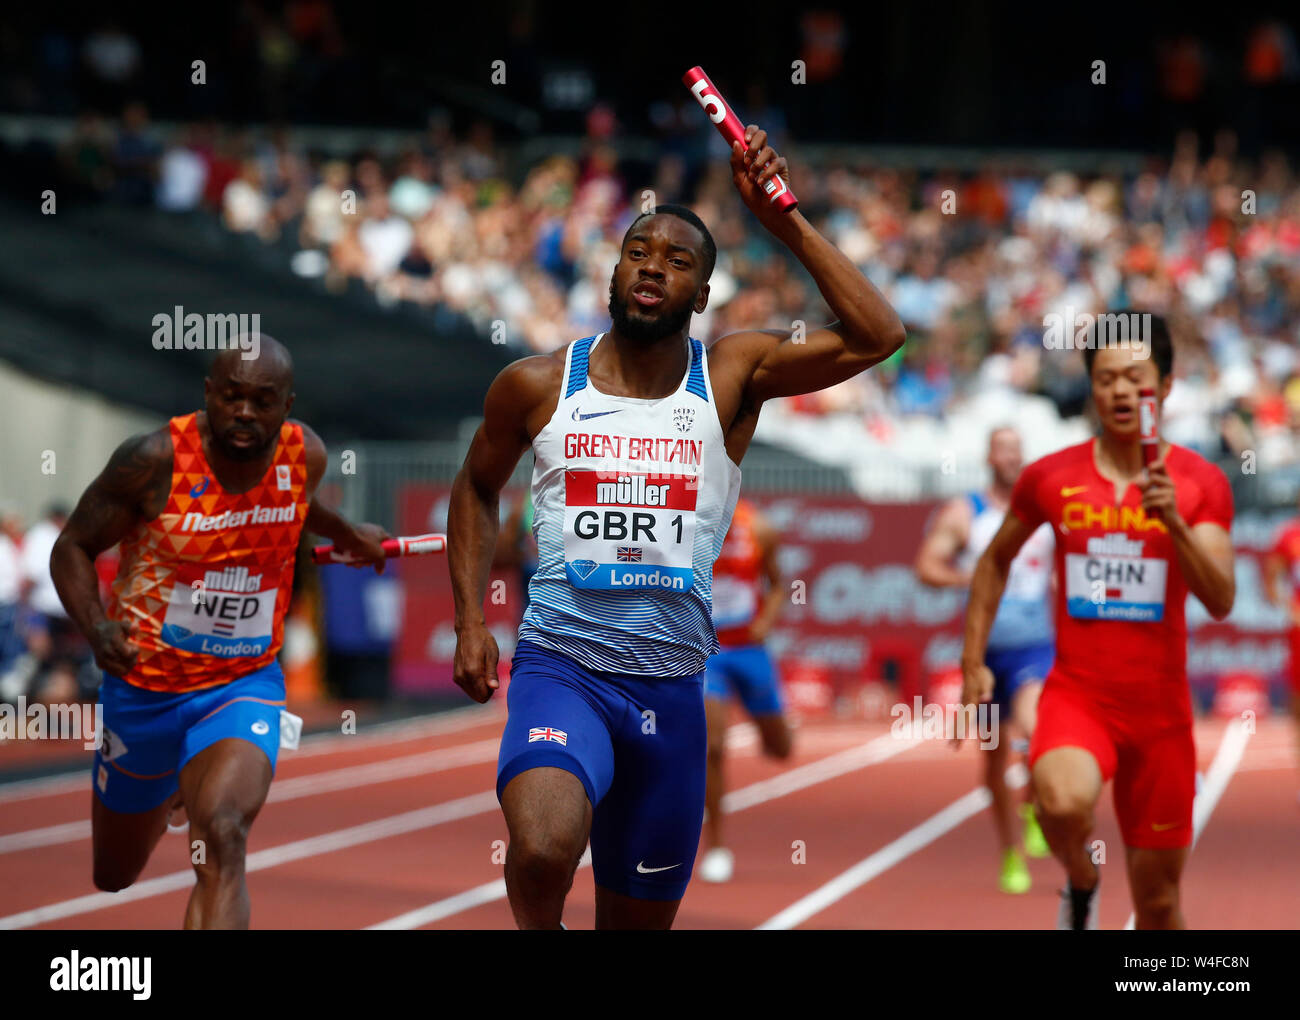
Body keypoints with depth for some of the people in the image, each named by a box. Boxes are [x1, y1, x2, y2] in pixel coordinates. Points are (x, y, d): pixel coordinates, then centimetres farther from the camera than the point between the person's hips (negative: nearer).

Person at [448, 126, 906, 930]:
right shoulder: (538, 385, 2)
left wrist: (783, 220, -15)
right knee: (543, 850, -31)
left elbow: (877, 337, -13)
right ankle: (538, 928, 1)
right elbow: (477, 488, 20)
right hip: (561, 666, -2)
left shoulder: (734, 377, 1)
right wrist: (470, 622, 9)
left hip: (671, 685, 2)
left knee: (641, 918, 11)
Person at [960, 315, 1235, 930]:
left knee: (1157, 901, 6)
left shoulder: (1200, 484, -1)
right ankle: (1081, 882, -1)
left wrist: (1174, 524, -26)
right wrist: (973, 661, 12)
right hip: (1076, 694, -1)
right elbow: (996, 561, 17)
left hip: (1161, 709, 1)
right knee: (1063, 801, -34)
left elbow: (1221, 602, -12)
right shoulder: (1050, 478, 1)